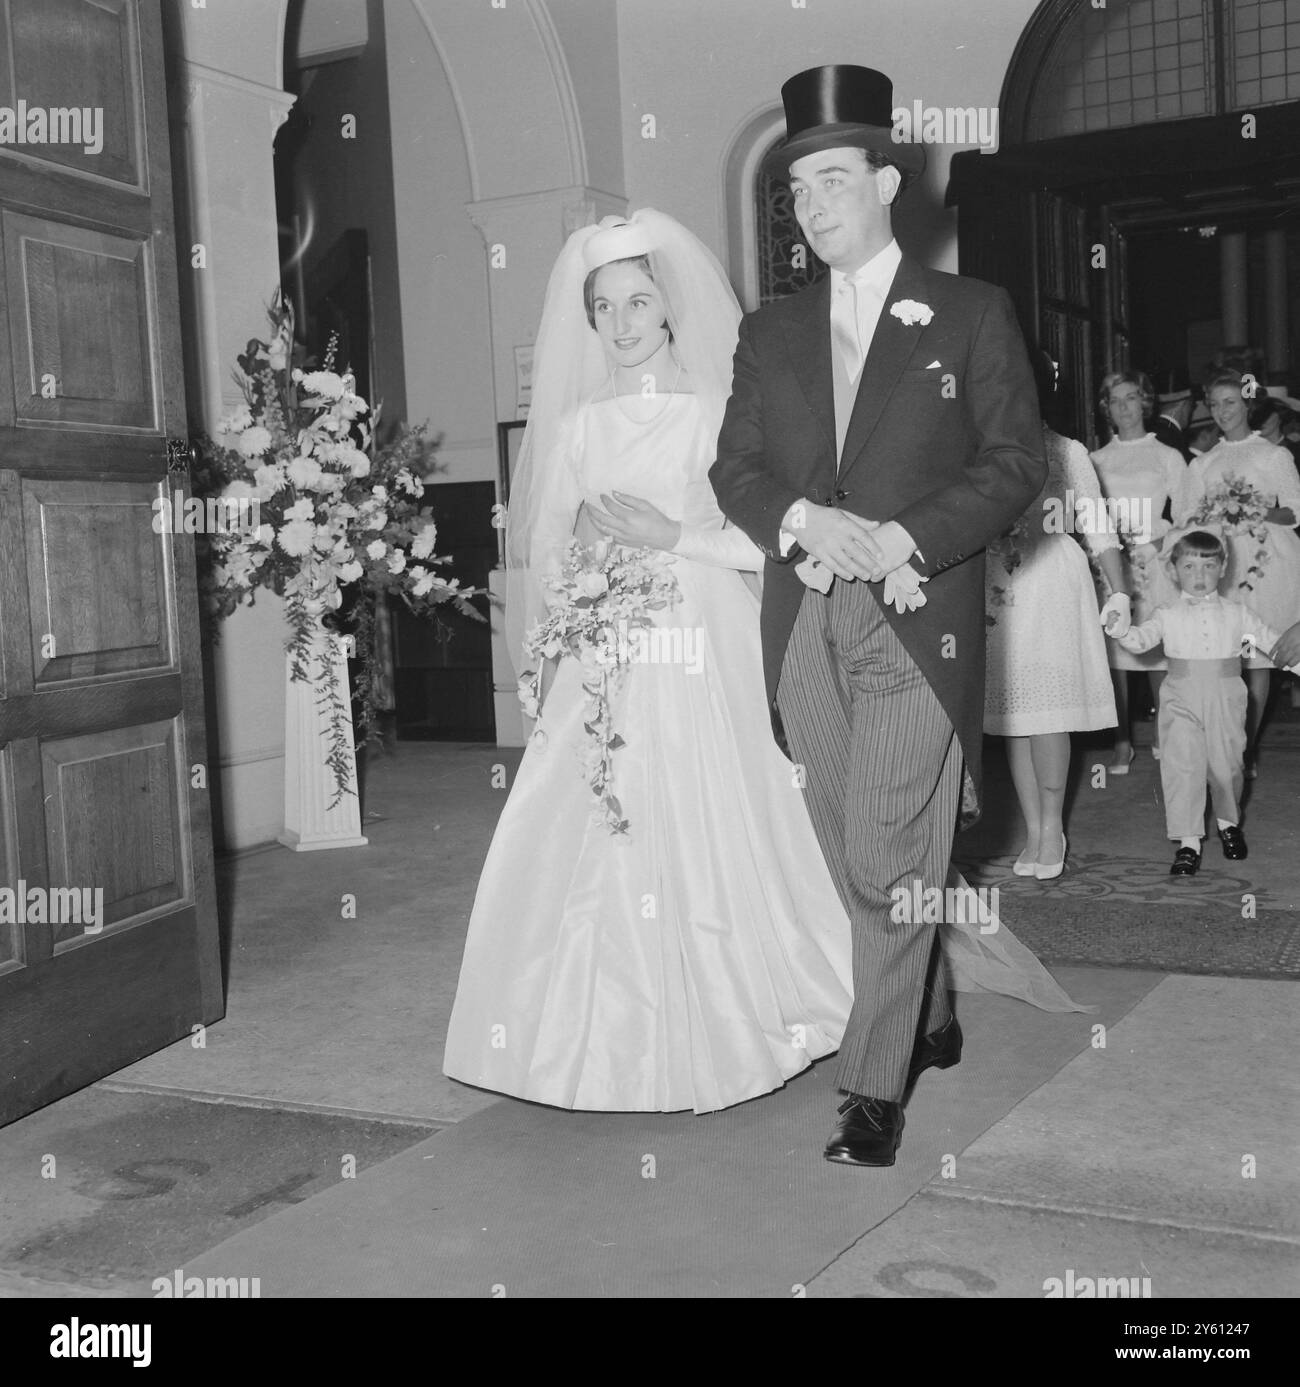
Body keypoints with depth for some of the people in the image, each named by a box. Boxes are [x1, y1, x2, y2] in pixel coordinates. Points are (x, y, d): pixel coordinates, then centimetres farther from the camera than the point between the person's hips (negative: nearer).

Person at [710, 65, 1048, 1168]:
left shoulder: (972, 314, 4)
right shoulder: (769, 332, 15)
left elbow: (1018, 459, -2)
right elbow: (735, 468, 9)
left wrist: (902, 539, -15)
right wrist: (807, 520, -12)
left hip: (918, 626, -4)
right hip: (806, 630, 5)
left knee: (887, 859, -8)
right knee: (856, 857, 12)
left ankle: (874, 1088, 2)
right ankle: (930, 1023, 32)